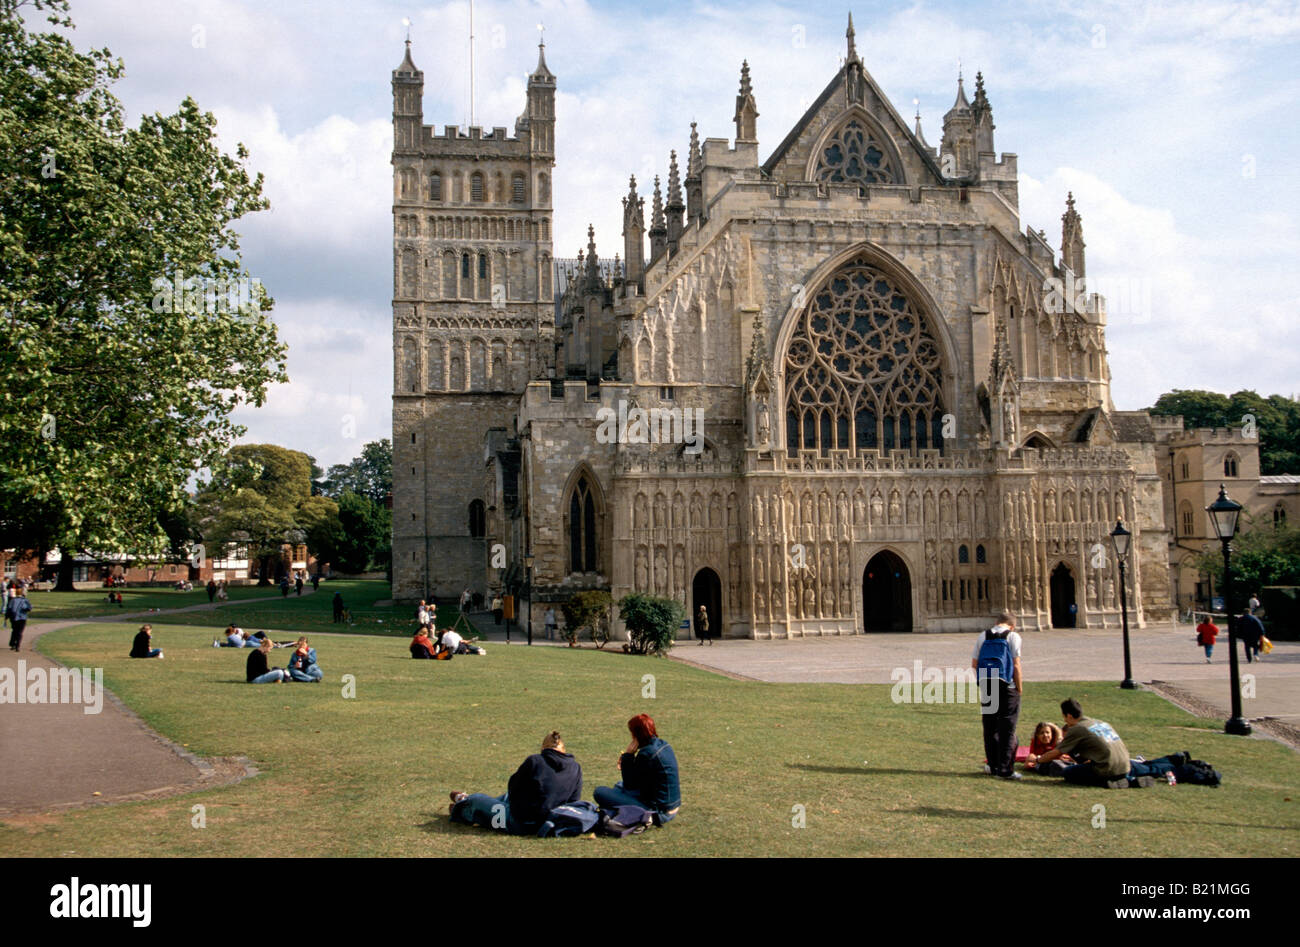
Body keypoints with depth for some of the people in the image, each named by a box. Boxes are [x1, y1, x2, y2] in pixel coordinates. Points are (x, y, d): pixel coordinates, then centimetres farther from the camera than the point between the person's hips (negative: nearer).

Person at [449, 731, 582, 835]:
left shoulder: (534, 761, -13)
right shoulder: (575, 768, -2)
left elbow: (513, 786, -4)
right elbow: (573, 800, 3)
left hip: (519, 824, -6)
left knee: (476, 799, 21)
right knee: (506, 797, 35)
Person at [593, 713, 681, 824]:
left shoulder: (646, 754, -23)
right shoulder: (663, 745, 5)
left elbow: (629, 785, -13)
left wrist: (628, 756, -12)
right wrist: (627, 762, 5)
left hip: (659, 812, -10)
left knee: (600, 792, -13)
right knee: (619, 785, 31)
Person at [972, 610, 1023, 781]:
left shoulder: (983, 636, 12)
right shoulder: (1013, 636, 0)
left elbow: (974, 663, 9)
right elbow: (1016, 664, -5)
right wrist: (1019, 687, 1)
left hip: (986, 683, 4)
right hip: (1006, 684, -4)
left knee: (989, 726, 13)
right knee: (1007, 728, 1)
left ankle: (993, 765, 21)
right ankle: (1005, 768, 0)